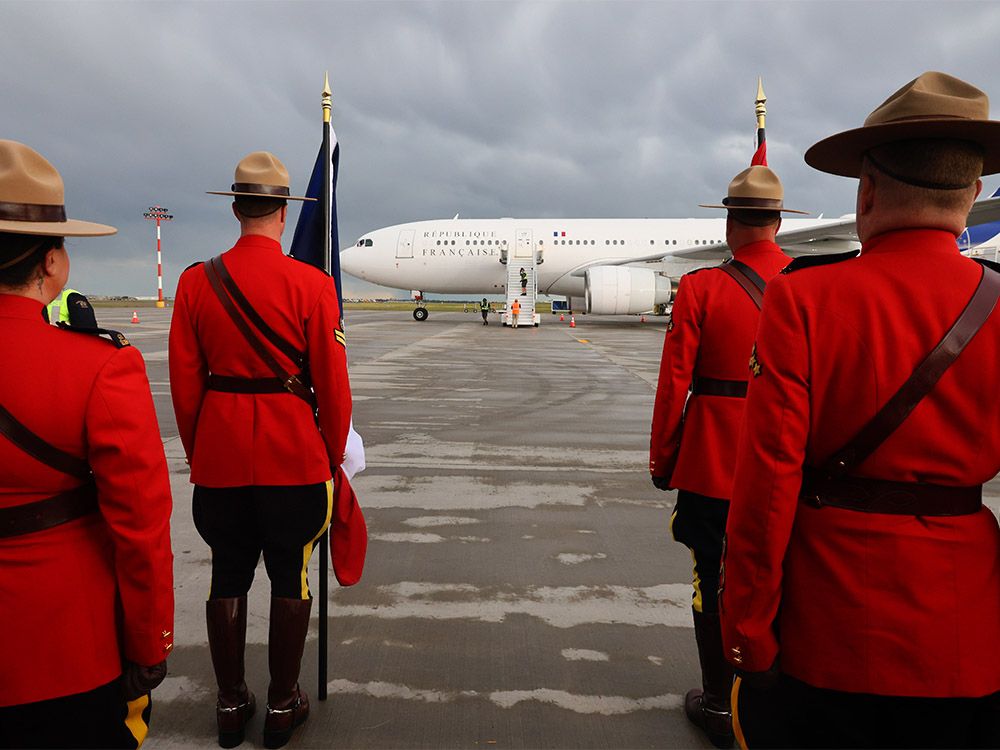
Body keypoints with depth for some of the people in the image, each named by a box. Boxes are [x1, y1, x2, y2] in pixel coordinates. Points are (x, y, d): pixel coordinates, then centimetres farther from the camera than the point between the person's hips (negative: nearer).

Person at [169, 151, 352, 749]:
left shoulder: (196, 280, -1)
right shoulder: (311, 283, -9)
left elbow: (185, 382, 2)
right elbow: (332, 382, -7)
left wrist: (198, 453, 14)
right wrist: (334, 456, 6)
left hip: (219, 457, 3)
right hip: (295, 458, -2)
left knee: (228, 578, 14)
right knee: (290, 579, 11)